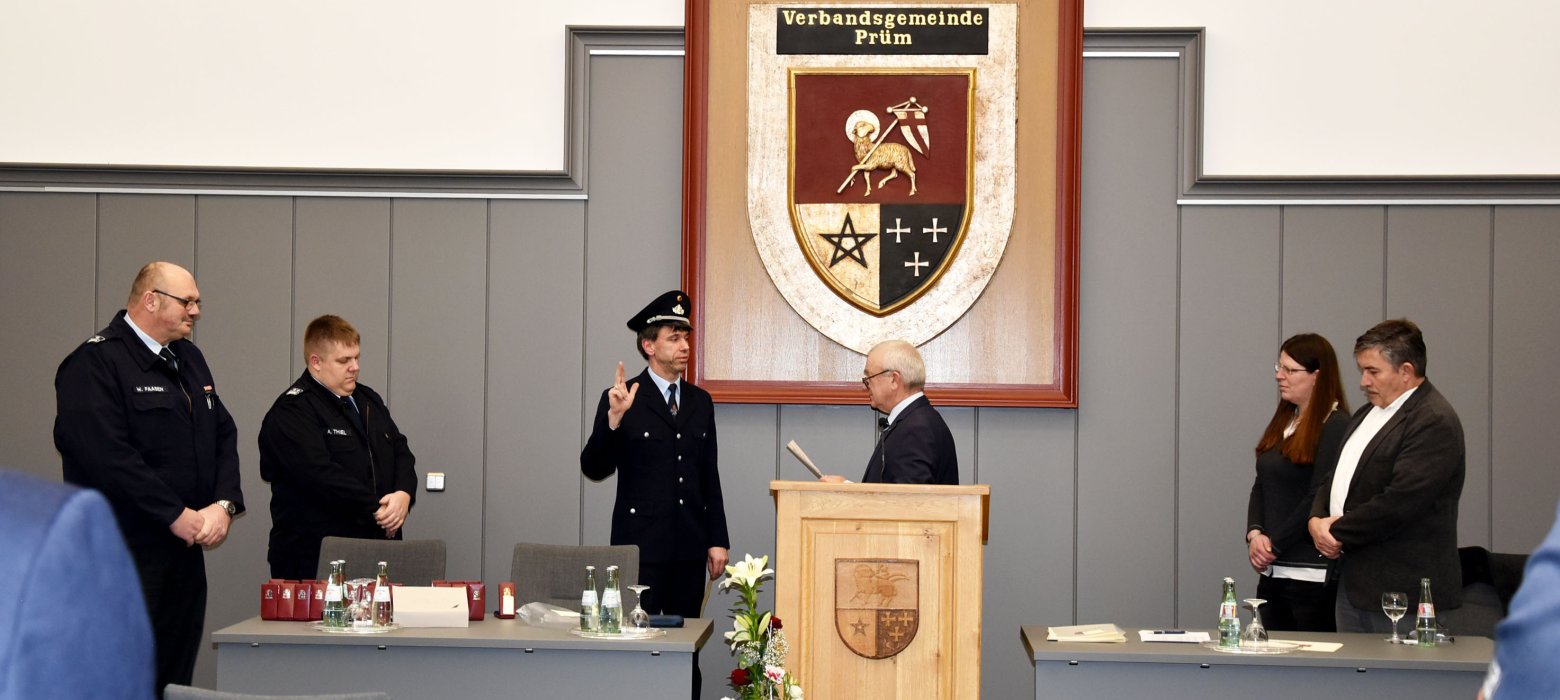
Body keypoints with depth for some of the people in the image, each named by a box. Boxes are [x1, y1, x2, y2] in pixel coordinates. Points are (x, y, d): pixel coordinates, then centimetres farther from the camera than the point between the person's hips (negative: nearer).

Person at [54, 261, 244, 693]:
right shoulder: (95, 363, -11)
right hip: (124, 556, -8)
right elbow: (108, 457, -20)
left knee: (175, 678, 10)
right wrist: (177, 515, -18)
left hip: (186, 550, 8)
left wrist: (224, 504, -3)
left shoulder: (189, 359, 16)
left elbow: (224, 435, 15)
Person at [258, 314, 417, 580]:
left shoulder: (369, 400, 18)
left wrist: (404, 494, -7)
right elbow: (321, 475, -19)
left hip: (377, 548, 7)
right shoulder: (291, 412, -8)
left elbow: (401, 452, 15)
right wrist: (377, 509, -17)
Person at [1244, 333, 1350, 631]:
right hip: (1272, 571, 8)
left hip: (1313, 575, -8)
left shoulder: (1336, 426, -11)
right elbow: (1260, 487, 14)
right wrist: (1255, 534, -2)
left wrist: (1274, 544, -11)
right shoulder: (1282, 422, 15)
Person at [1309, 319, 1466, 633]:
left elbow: (1400, 504, -22)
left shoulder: (1435, 422, -15)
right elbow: (1335, 478, 21)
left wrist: (1337, 532, -11)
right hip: (1353, 585, 9)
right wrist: (1317, 519, 0)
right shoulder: (1366, 415, 18)